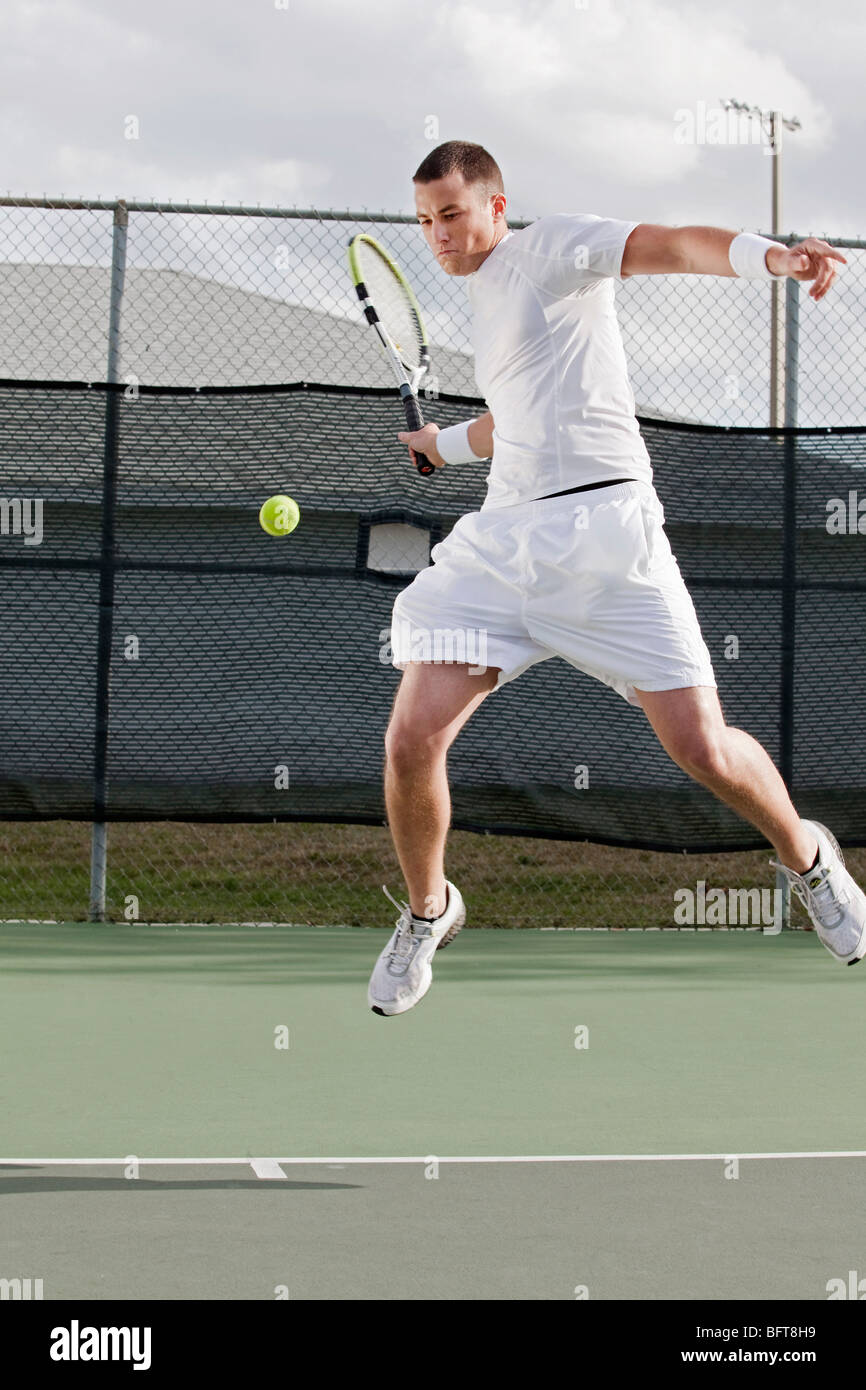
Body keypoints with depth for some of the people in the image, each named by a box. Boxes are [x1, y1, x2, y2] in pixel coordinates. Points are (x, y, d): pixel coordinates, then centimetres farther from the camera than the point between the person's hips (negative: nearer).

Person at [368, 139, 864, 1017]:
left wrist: (770, 256, -37)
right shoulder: (483, 298, 22)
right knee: (412, 740, -10)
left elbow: (666, 245, -19)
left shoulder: (552, 247, -1)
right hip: (500, 540, 6)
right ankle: (428, 911, 16)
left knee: (702, 748, -7)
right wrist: (445, 444, 54)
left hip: (602, 527, -6)